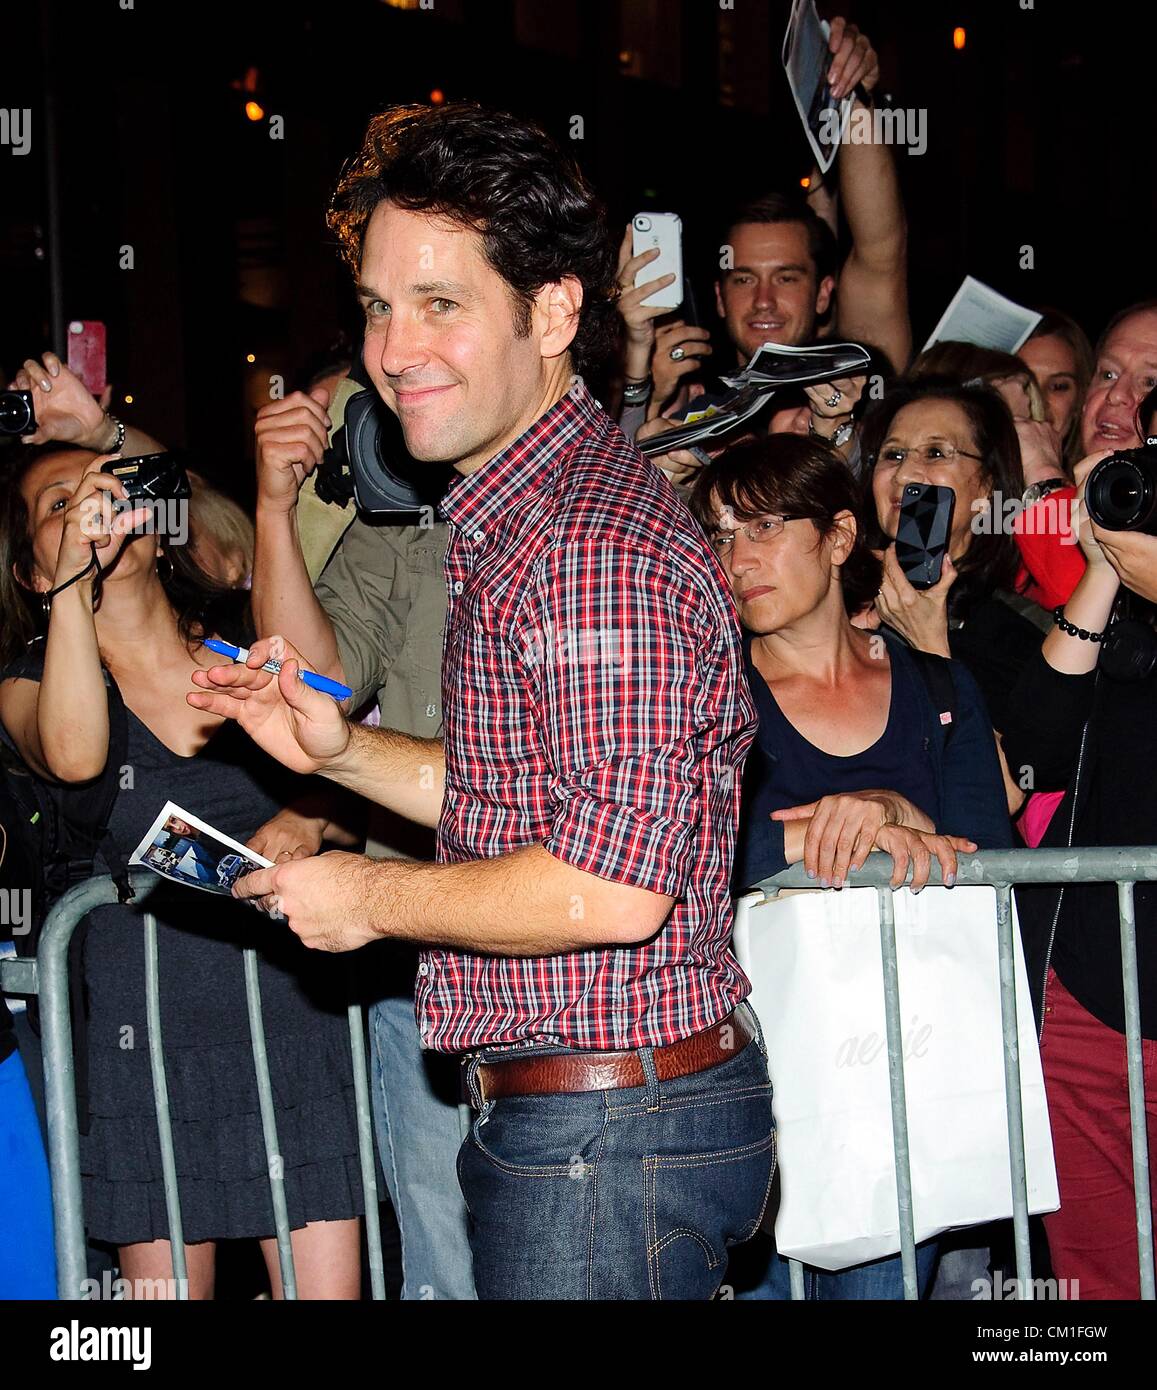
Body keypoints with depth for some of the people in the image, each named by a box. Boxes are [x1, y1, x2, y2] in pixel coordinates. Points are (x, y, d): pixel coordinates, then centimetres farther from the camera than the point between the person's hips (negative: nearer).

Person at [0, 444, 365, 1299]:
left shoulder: (244, 639, 9)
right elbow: (73, 755, -21)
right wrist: (75, 580, -23)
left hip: (293, 1017, 1)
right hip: (144, 1041, -1)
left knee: (329, 1288, -2)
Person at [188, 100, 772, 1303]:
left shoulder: (597, 550, -21)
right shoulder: (514, 523, 14)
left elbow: (612, 888, -27)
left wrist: (375, 897, -14)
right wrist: (343, 751, 10)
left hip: (612, 1136, -10)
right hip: (545, 1115, 10)